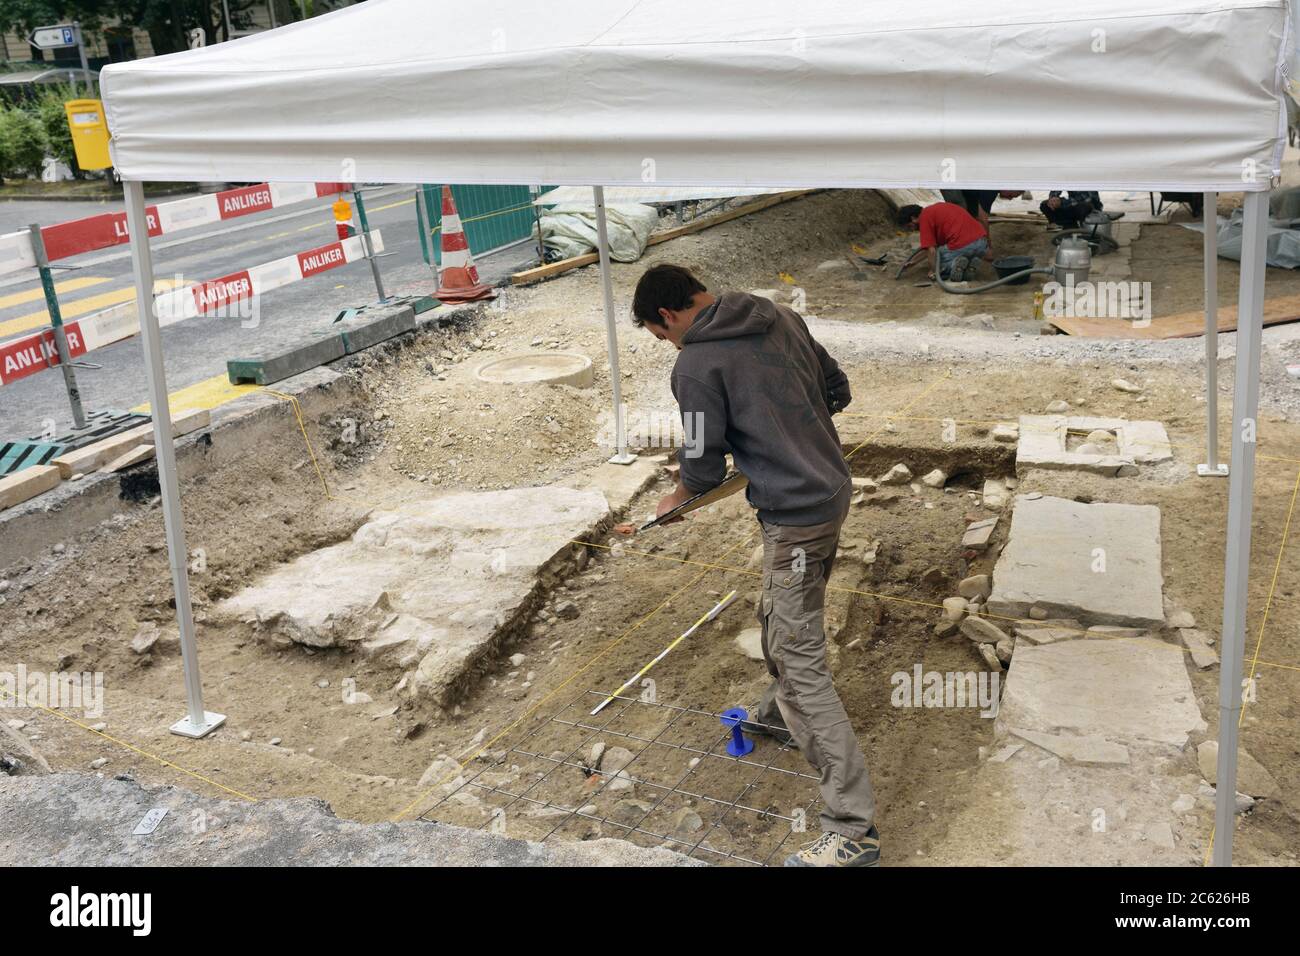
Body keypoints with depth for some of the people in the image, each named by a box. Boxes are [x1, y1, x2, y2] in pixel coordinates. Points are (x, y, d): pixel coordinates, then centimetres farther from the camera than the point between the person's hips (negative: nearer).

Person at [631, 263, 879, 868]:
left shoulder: (696, 366, -16)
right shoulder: (781, 319, 6)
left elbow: (704, 466, -9)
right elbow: (838, 390, 15)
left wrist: (677, 498, 12)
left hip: (794, 520, -9)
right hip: (833, 491, 9)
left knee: (801, 664, -6)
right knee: (779, 619, 29)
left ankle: (851, 829, -4)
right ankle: (781, 716, 53)